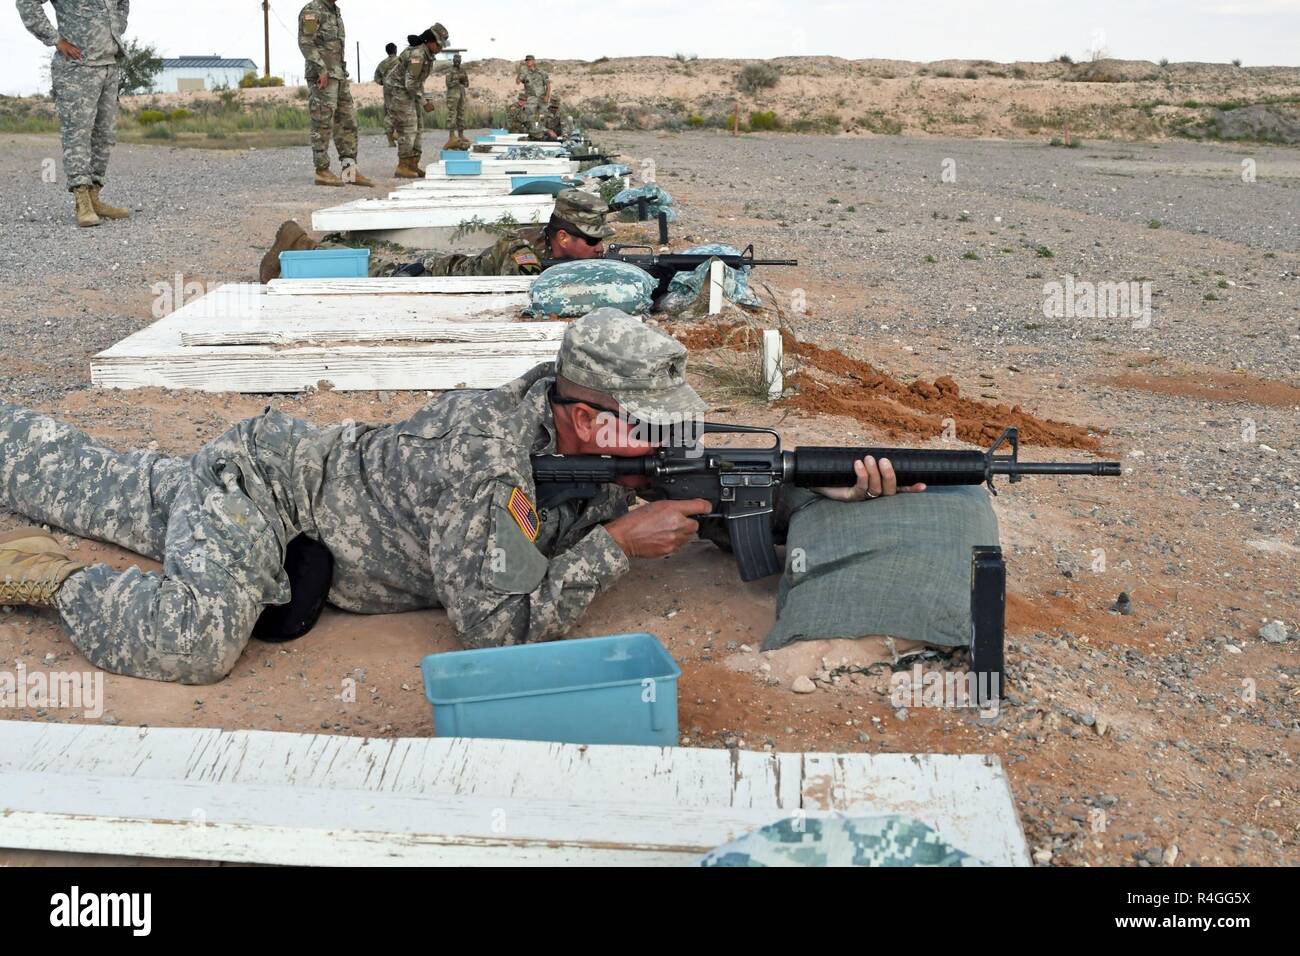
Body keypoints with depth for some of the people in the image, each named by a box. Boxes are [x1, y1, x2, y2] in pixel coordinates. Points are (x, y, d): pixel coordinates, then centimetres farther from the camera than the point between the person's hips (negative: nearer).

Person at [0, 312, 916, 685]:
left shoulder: (588, 438, -12)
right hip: (257, 483, -7)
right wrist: (618, 544, -32)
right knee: (194, 641, -30)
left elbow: (719, 500, -2)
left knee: (82, 480, 23)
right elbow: (498, 627, -37)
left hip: (319, 462, 7)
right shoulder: (489, 454, -37)